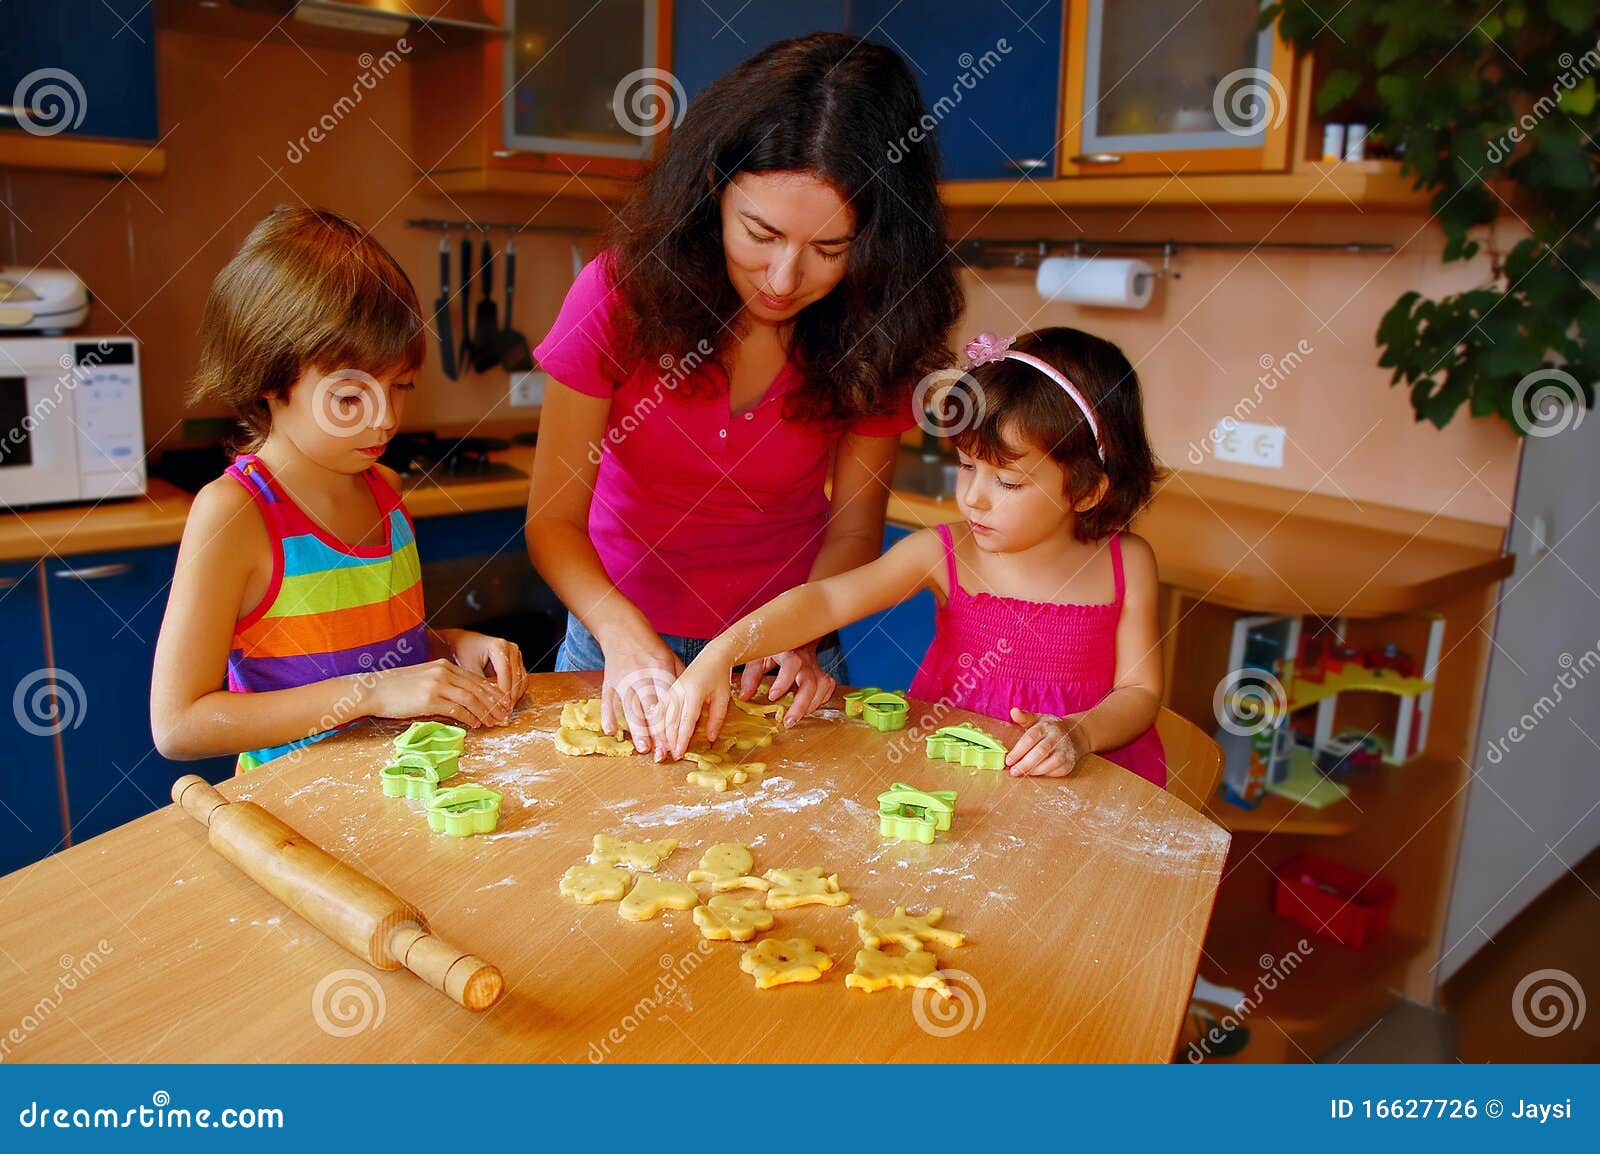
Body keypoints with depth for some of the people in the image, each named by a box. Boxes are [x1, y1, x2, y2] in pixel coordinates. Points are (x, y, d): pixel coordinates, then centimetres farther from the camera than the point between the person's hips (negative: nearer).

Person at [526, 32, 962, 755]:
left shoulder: (875, 332, -12)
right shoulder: (619, 291, -17)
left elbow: (853, 529, -5)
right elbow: (554, 519, -16)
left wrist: (796, 638, -23)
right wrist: (623, 632, -33)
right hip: (620, 639, 0)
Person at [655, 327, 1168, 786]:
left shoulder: (1126, 563, -2)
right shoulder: (943, 553, -4)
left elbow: (1141, 689, 2)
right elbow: (824, 600, -13)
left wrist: (1080, 733, -20)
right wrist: (719, 654, -26)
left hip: (1086, 775, 0)